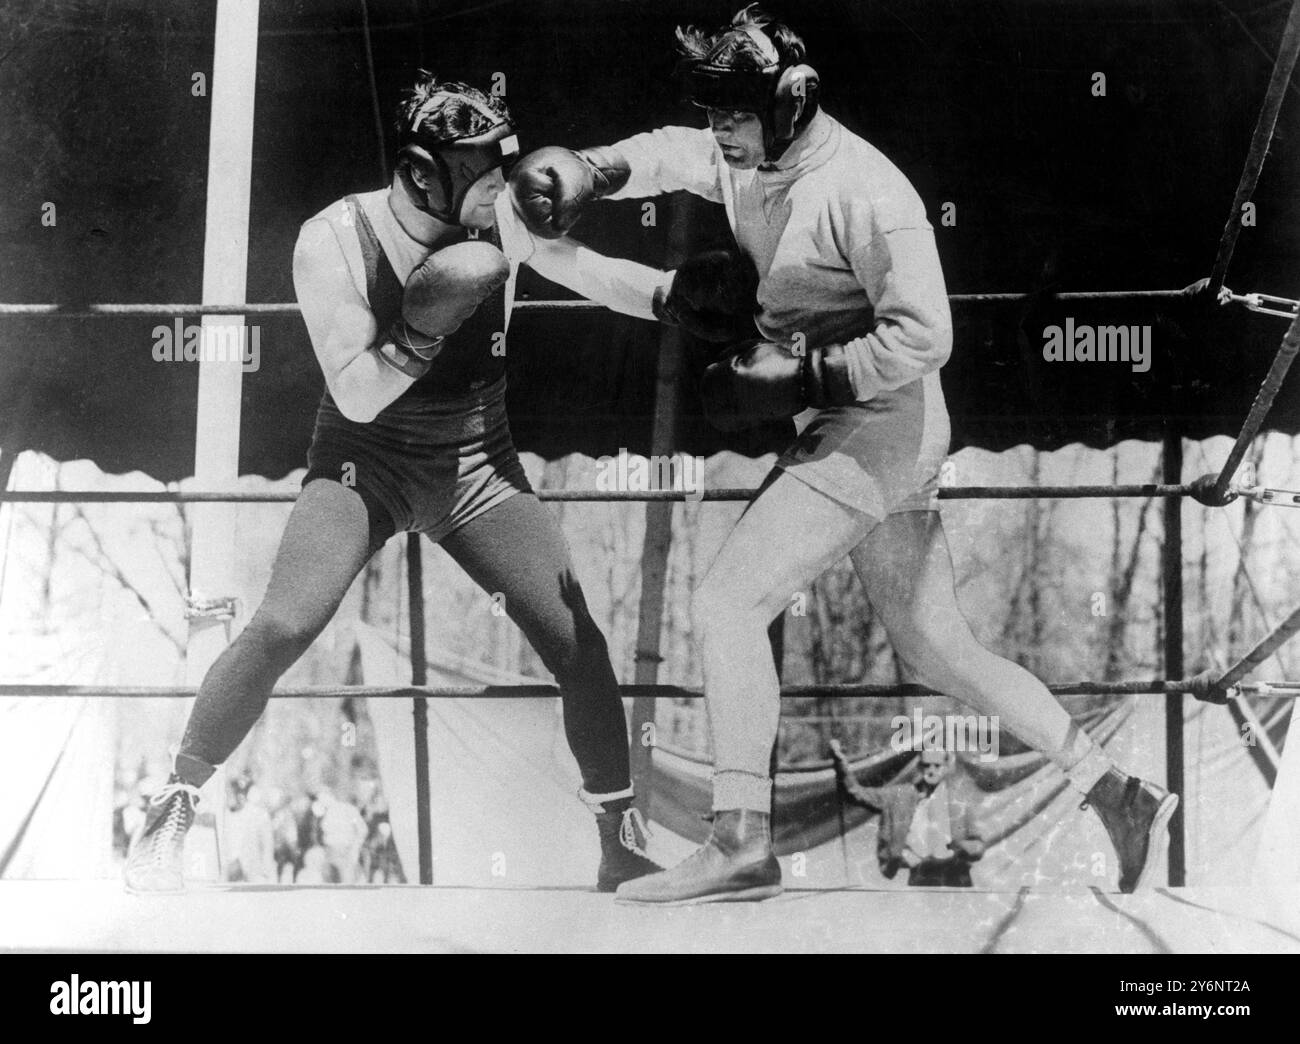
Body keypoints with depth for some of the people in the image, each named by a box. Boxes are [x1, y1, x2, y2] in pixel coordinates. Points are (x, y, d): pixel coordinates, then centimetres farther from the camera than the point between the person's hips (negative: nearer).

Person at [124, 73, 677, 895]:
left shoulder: (505, 220, -12)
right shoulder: (334, 242, -20)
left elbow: (601, 278, -1)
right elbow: (354, 396, -22)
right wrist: (424, 328, -35)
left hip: (481, 468, 3)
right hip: (367, 463, -3)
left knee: (579, 647, -6)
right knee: (280, 631, -20)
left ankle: (625, 850, 10)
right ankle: (171, 815, -2)